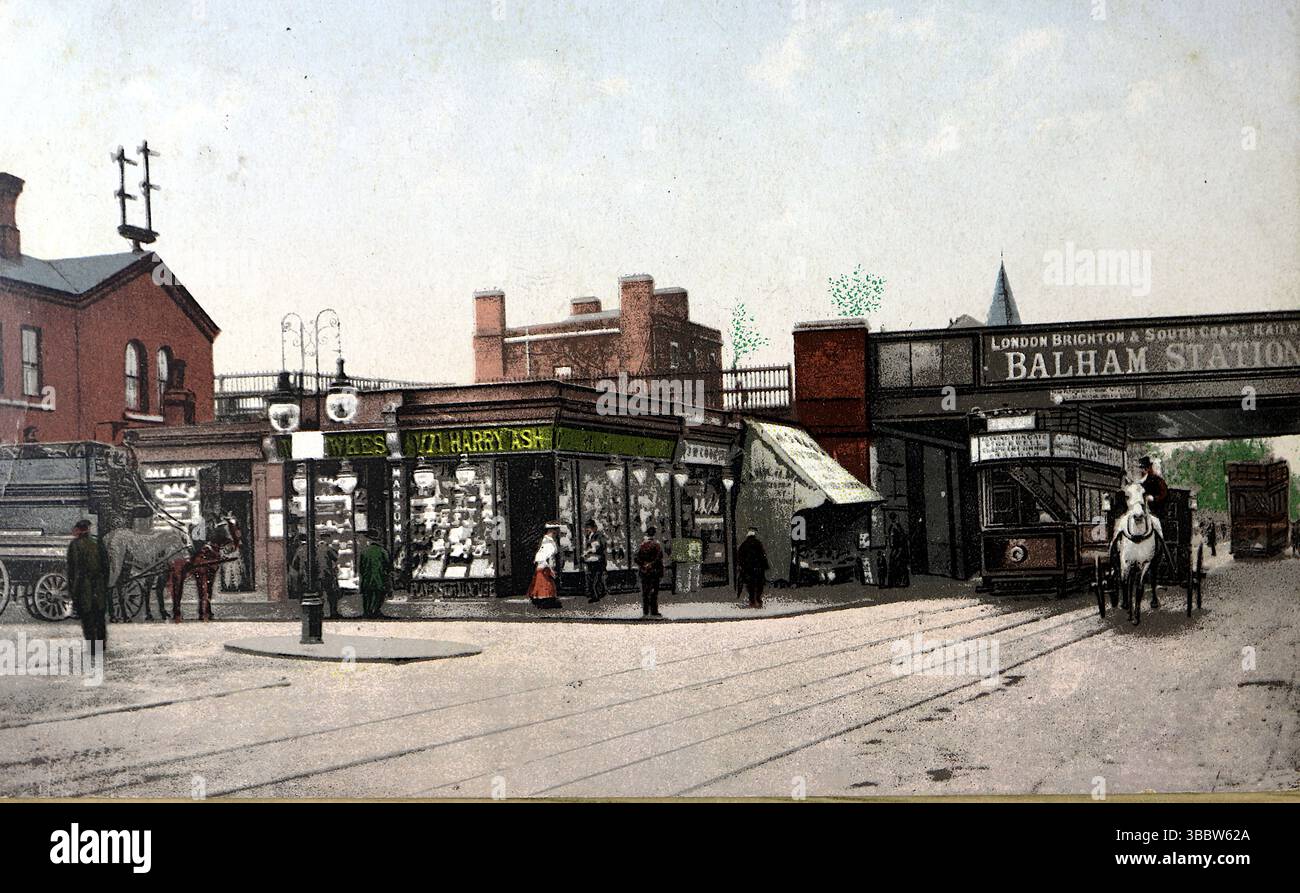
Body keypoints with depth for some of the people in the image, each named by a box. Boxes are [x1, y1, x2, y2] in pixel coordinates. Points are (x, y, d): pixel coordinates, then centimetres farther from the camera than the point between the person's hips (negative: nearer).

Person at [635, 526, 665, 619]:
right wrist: (661, 572, -4)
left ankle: (645, 612, 9)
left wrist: (639, 569, 12)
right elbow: (659, 559, -9)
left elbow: (637, 559, 5)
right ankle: (654, 612, -3)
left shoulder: (641, 544, 4)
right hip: (654, 572, -3)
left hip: (643, 572, 3)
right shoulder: (657, 545, -7)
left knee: (644, 592, 8)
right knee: (654, 592, -1)